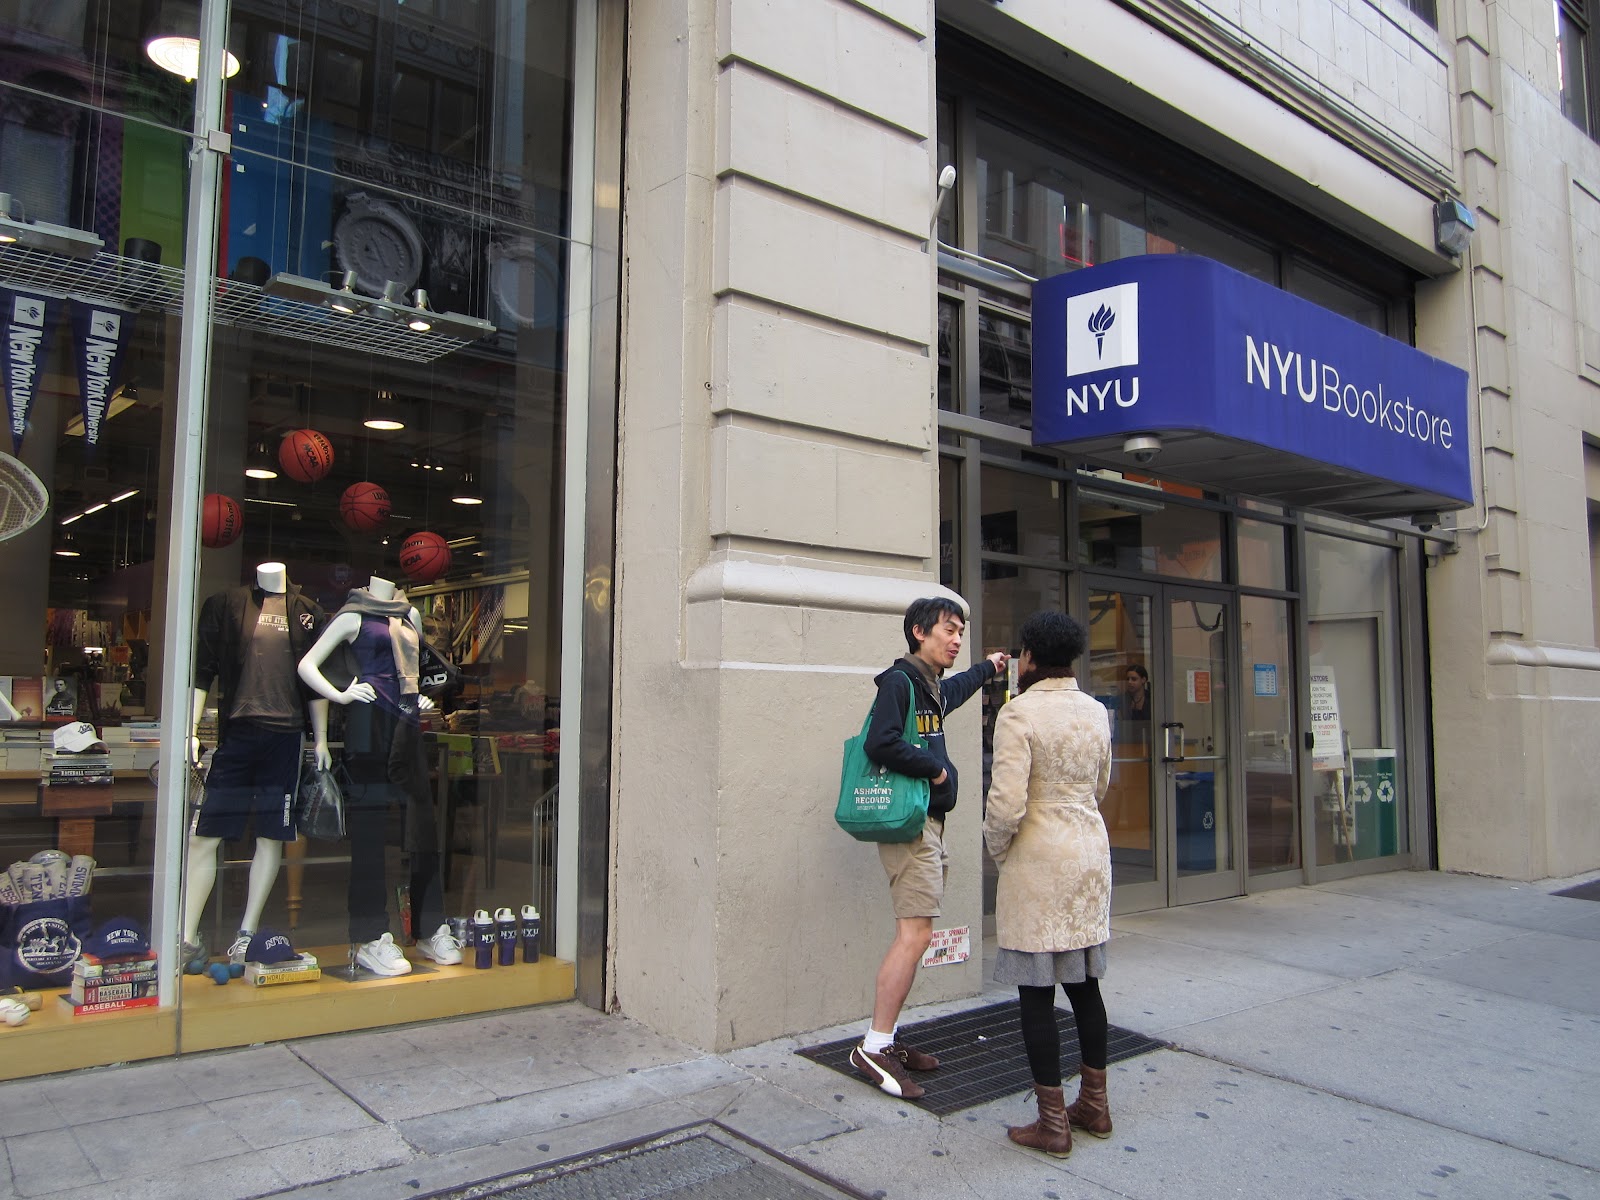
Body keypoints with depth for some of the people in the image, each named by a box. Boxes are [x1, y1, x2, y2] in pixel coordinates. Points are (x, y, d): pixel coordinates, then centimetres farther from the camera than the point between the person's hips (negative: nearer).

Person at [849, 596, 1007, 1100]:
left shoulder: (934, 687, 18)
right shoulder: (899, 682, -11)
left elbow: (955, 690, 44)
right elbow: (879, 743, -24)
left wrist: (986, 667, 58)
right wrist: (935, 769, -14)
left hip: (928, 823, 10)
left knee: (911, 936, 9)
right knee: (915, 934, -13)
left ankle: (885, 1040, 15)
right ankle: (873, 1048, -7)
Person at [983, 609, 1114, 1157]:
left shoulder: (1019, 714, -15)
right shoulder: (1096, 711, 6)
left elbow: (1007, 803, -19)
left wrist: (996, 849, -2)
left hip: (1039, 860, -7)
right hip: (1091, 851, 7)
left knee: (1037, 993, 2)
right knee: (1084, 983, 17)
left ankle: (1053, 1123, 10)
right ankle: (1094, 1106, 27)